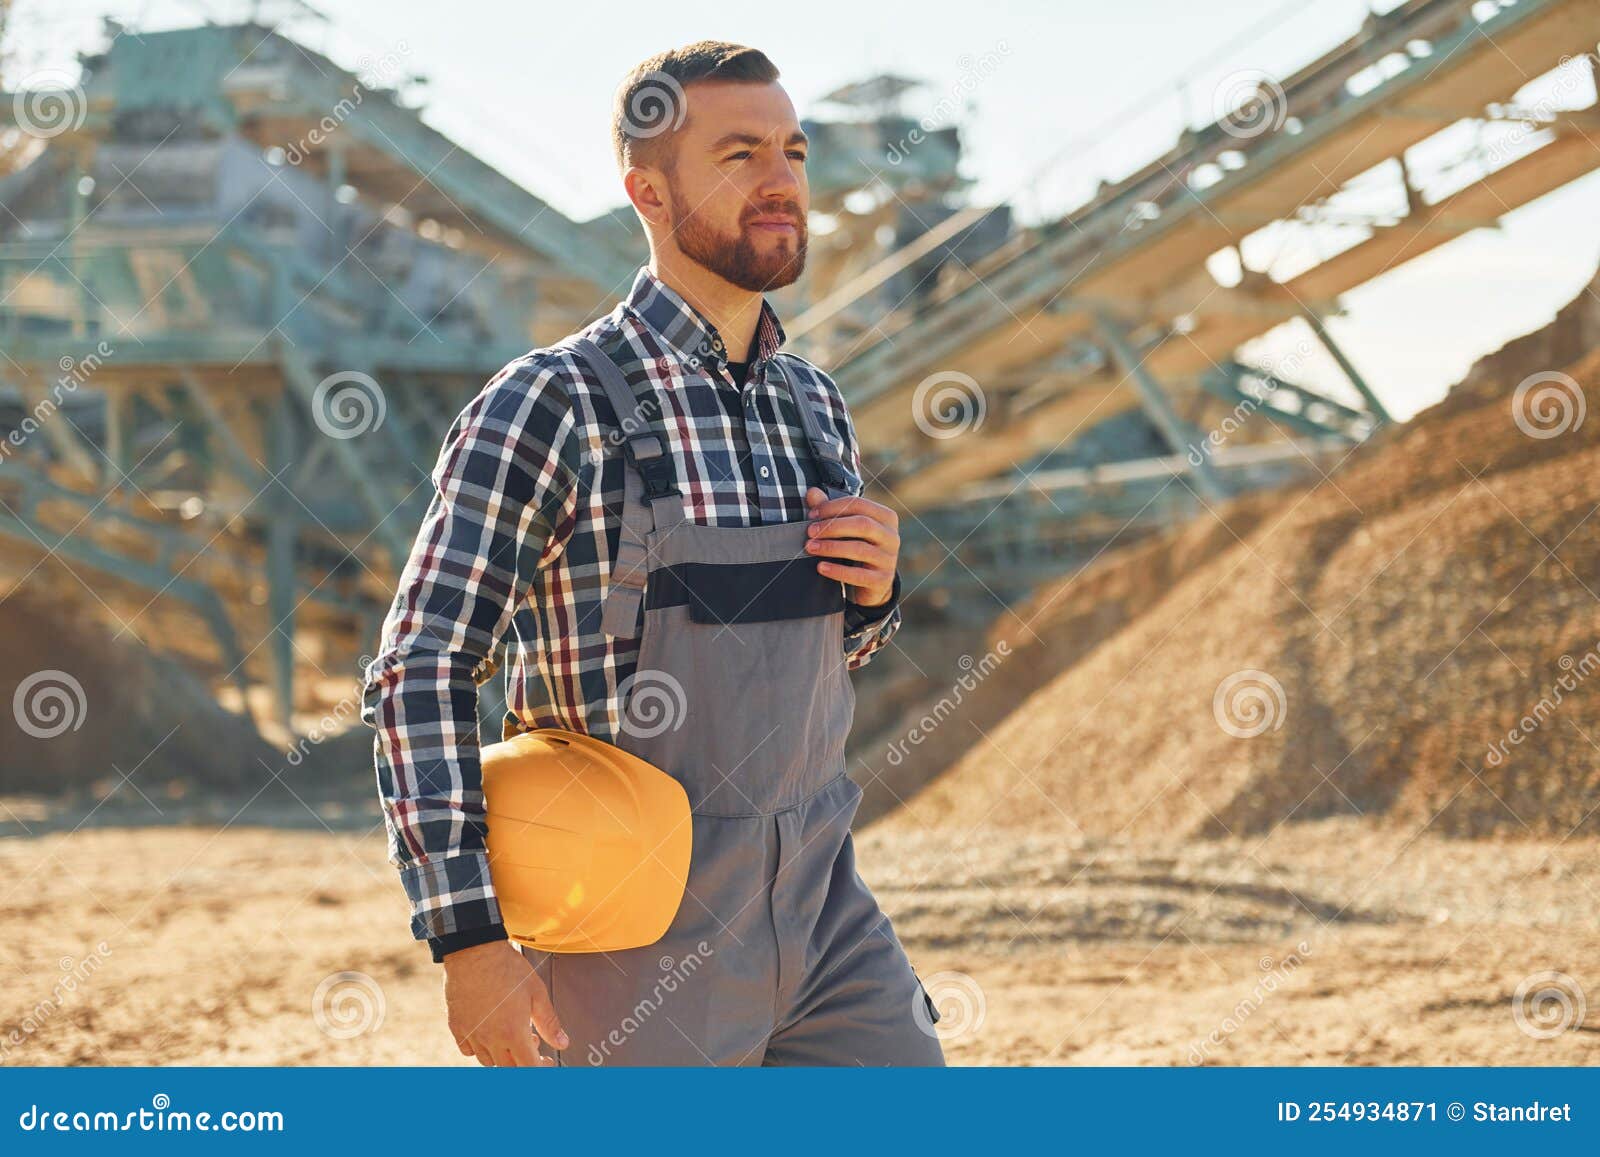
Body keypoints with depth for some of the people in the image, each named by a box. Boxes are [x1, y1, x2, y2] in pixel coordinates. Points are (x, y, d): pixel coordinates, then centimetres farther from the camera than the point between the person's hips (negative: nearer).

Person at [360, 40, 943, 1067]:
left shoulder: (816, 405, 10)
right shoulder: (554, 406, -11)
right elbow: (421, 675, -14)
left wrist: (875, 591, -1)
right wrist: (470, 939, -20)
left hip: (821, 906, 6)